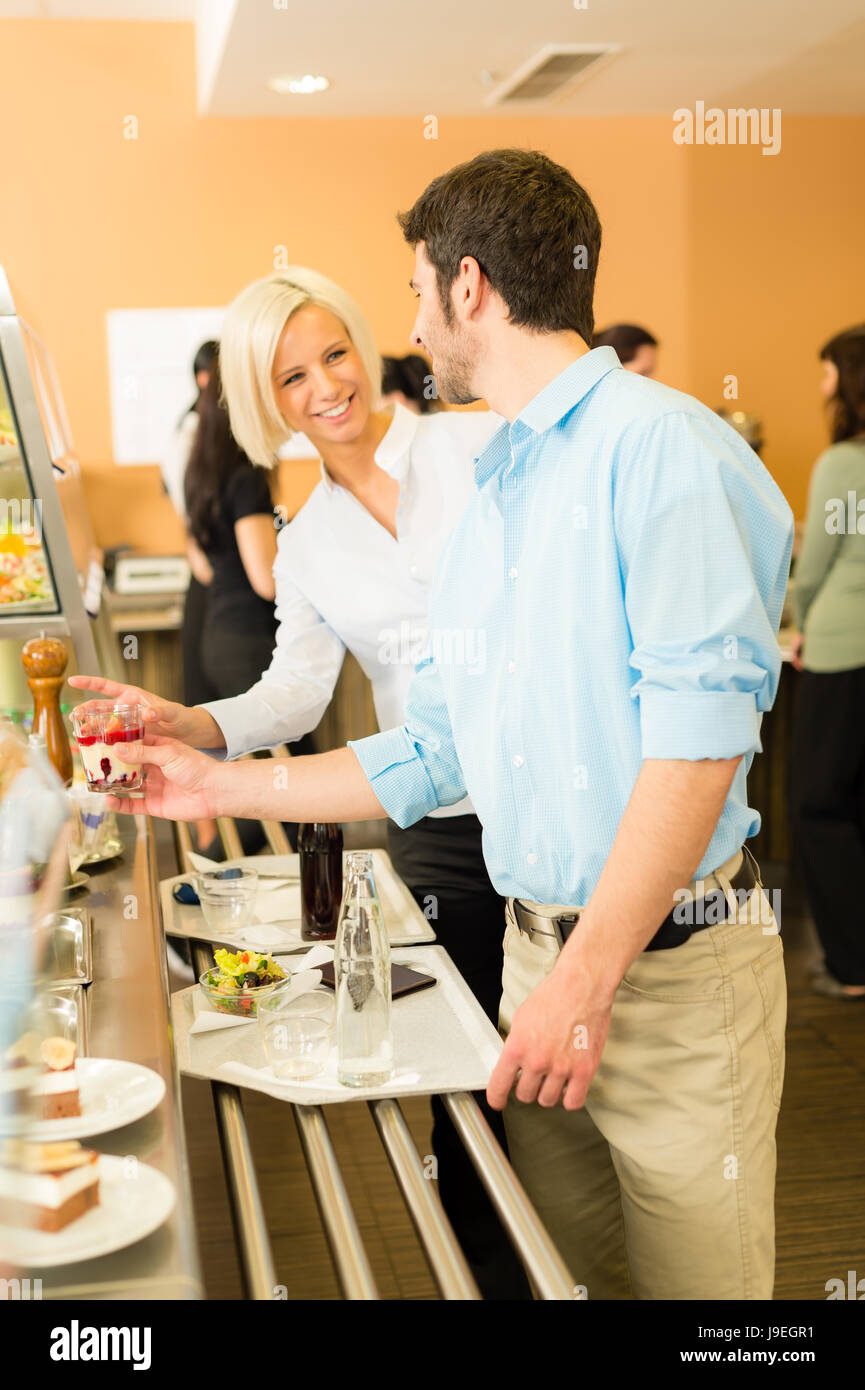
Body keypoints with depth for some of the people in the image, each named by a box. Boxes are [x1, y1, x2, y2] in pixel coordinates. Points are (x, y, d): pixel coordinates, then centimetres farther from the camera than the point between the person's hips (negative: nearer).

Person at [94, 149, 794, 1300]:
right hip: (541, 950, 7)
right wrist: (225, 786, 17)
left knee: (691, 1280, 6)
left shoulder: (657, 443, -12)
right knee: (560, 1273, 17)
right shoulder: (485, 505, 14)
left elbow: (698, 730, -21)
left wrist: (589, 975, -21)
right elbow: (430, 758, 18)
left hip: (674, 965, -7)